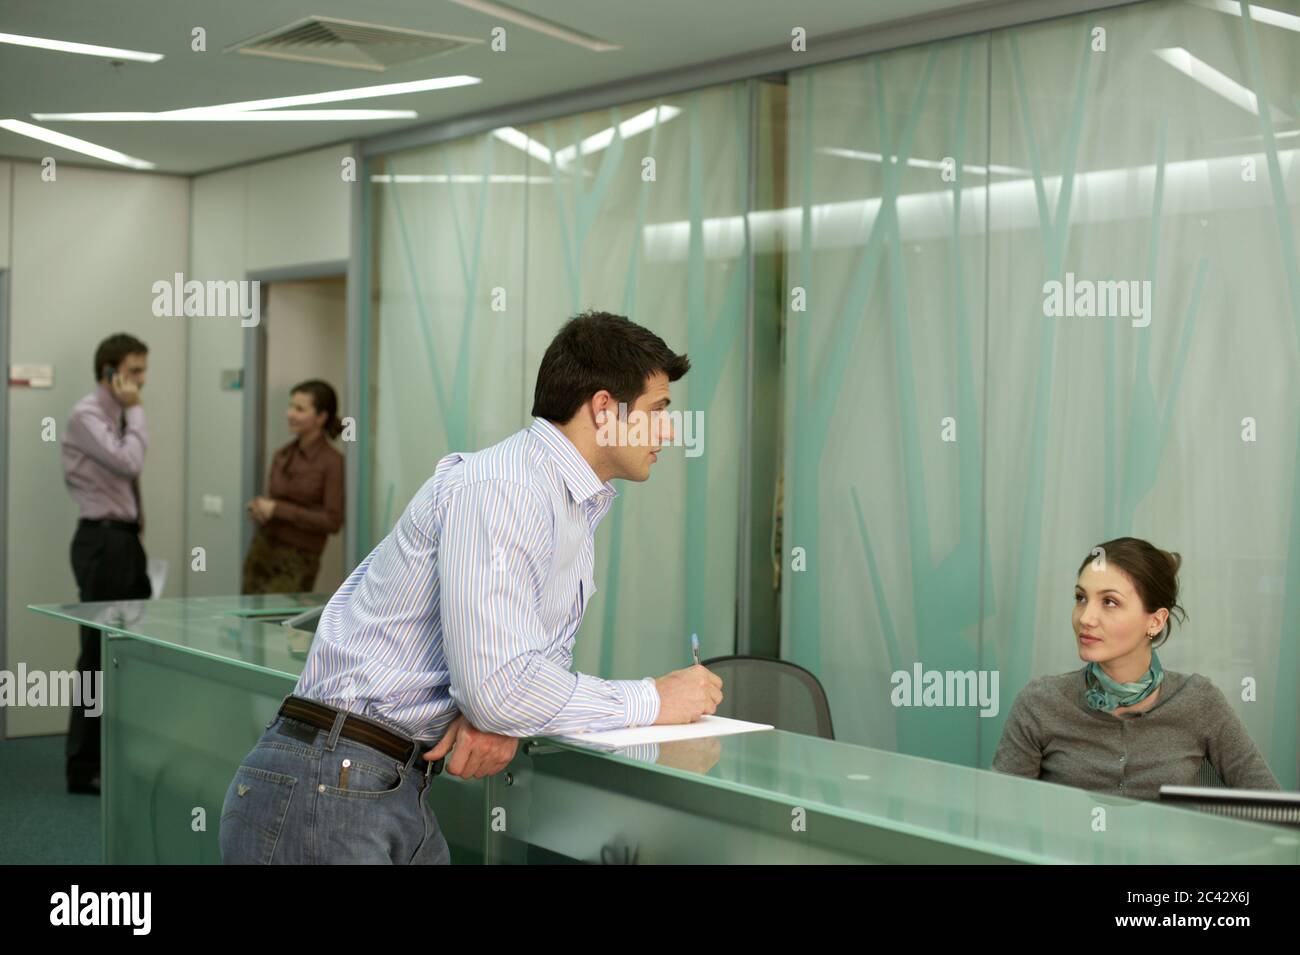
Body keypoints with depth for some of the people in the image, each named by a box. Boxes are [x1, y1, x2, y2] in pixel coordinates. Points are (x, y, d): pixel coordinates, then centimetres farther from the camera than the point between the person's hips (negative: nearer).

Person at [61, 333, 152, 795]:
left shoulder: (121, 418, 15)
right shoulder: (86, 416, -12)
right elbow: (128, 462, -25)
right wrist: (136, 411, -14)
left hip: (126, 540, 9)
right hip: (102, 542, -9)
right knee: (99, 654, -5)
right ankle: (84, 769, 3)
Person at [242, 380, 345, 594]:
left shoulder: (332, 462, -10)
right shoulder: (282, 456, 9)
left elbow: (333, 521, -14)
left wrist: (278, 510, -16)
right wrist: (260, 508, -3)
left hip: (297, 561, -6)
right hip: (261, 551, 6)